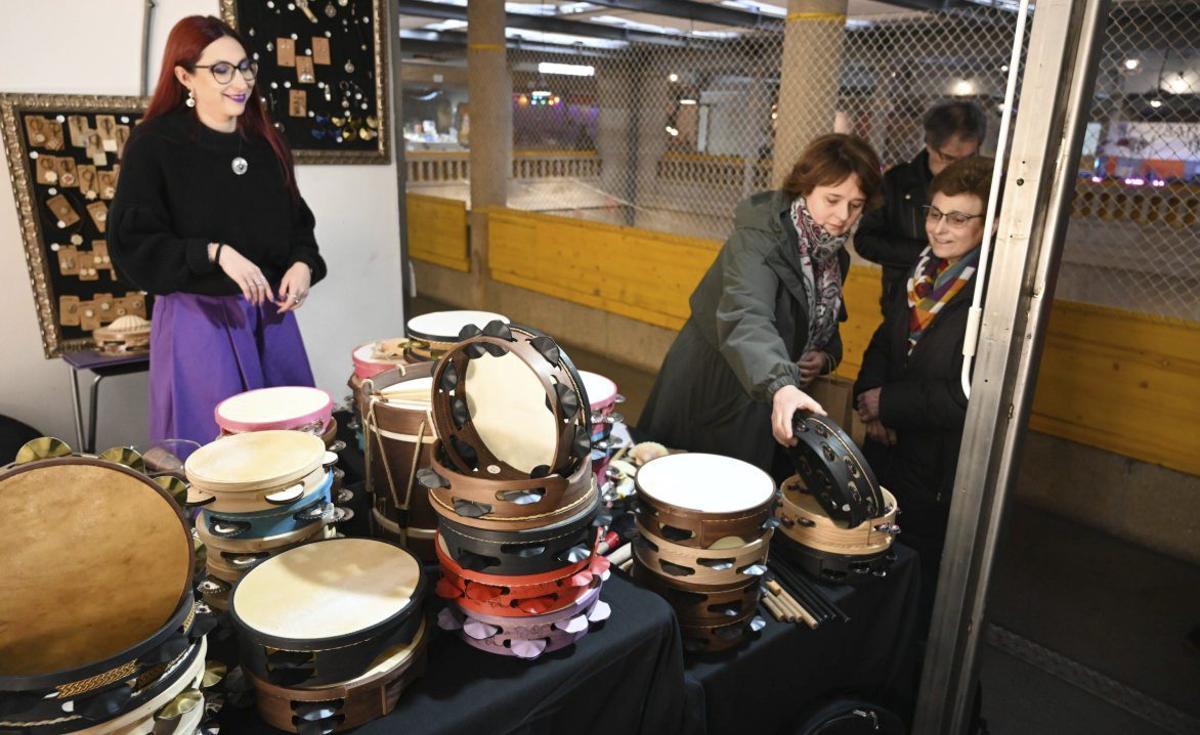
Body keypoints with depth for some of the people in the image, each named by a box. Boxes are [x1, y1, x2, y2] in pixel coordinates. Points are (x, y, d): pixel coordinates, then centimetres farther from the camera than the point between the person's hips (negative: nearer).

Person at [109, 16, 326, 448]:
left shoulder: (264, 140, 9)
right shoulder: (154, 143, -6)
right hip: (199, 318, -5)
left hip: (271, 314, 5)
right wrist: (215, 253, -22)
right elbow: (131, 243, -10)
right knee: (216, 445, 1)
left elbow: (297, 221, 15)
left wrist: (302, 264, -6)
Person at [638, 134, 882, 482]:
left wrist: (826, 355, -3)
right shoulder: (760, 236, -21)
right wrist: (779, 386, -55)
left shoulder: (834, 255, 4)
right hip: (712, 397, -6)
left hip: (772, 412, 7)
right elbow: (746, 318, -39)